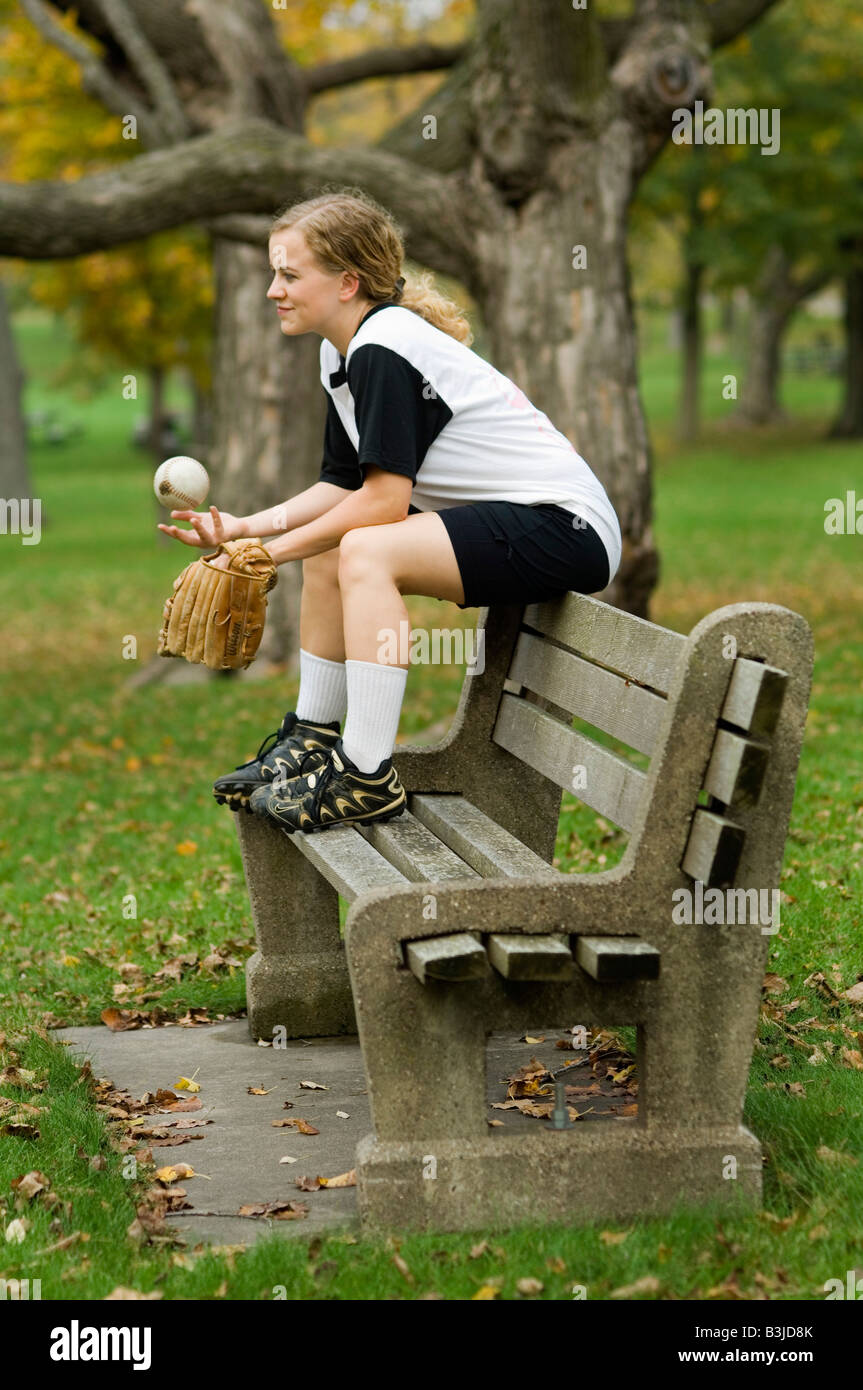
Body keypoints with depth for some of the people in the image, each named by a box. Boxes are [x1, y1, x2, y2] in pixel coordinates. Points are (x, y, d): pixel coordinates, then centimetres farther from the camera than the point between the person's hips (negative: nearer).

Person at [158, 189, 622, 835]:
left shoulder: (383, 347, -19)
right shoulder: (344, 352, 11)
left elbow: (384, 499, -22)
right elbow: (344, 488, 10)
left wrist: (274, 549, -13)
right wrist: (246, 528, -2)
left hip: (564, 526, -11)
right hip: (507, 518, 11)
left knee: (366, 550, -27)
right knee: (327, 550, 13)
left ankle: (369, 777, -23)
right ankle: (314, 739, 22)